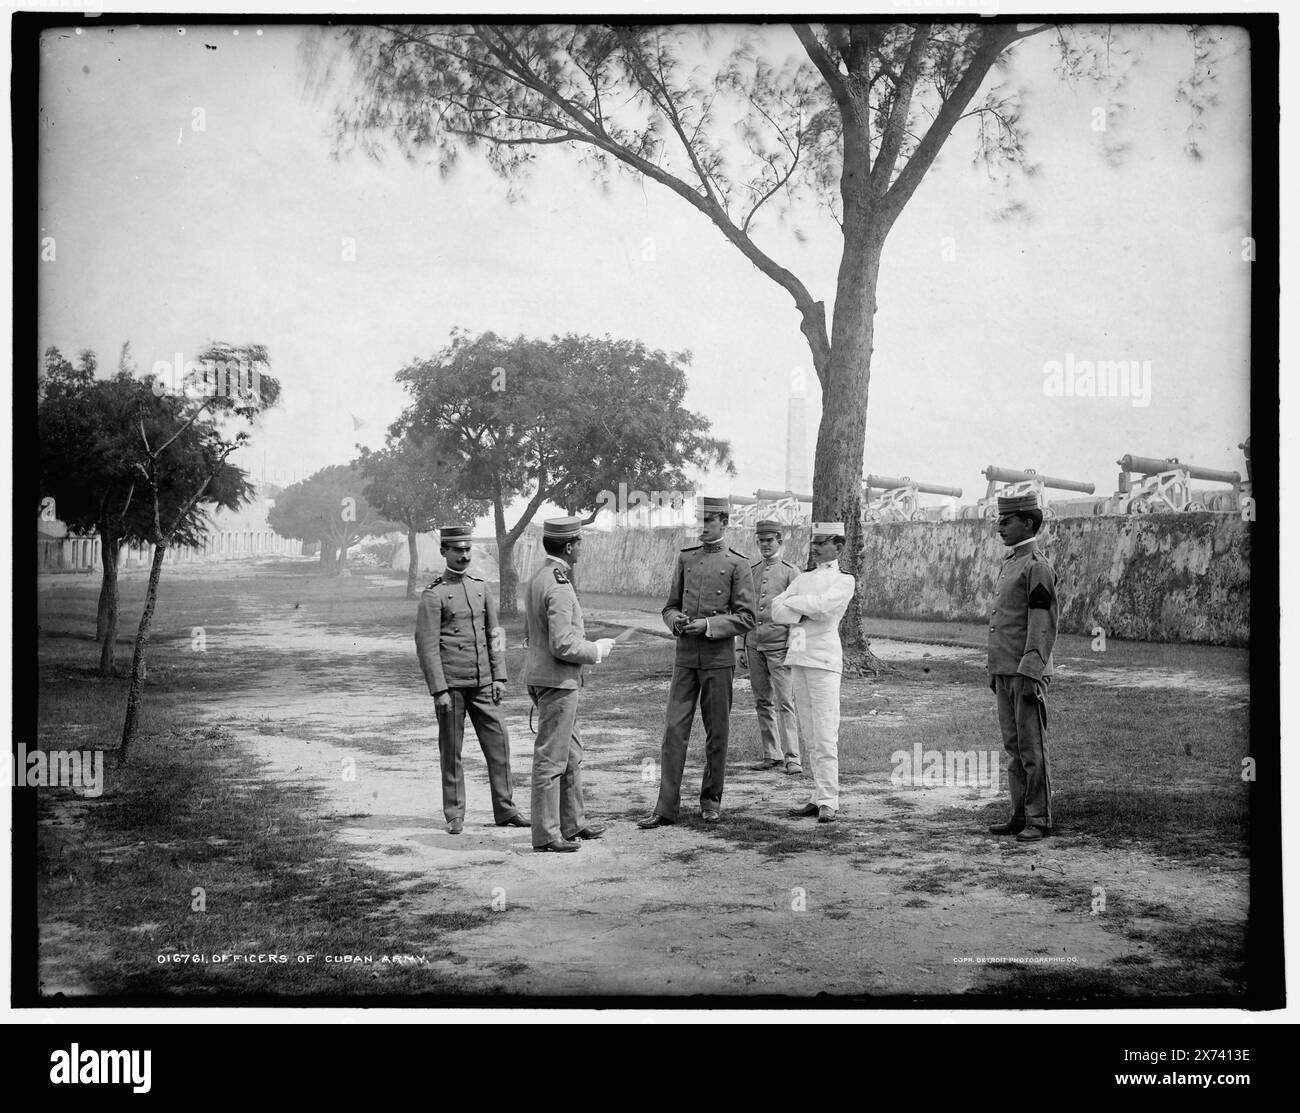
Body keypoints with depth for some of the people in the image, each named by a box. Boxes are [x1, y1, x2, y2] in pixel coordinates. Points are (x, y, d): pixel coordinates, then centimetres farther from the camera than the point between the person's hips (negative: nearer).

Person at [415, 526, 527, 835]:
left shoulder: (480, 587, 11)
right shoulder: (433, 594, -5)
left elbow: (494, 634, 15)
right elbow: (426, 645, -9)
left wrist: (499, 676, 7)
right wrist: (439, 690, -14)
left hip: (483, 683, 5)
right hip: (451, 684, -5)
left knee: (498, 743, 4)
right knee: (451, 751, 3)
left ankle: (505, 809, 14)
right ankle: (454, 816, 12)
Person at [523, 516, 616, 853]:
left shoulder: (537, 578, 11)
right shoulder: (559, 586, -20)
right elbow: (562, 646, -24)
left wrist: (589, 645, 16)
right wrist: (597, 650, -8)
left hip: (541, 676, 10)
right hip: (557, 681, -10)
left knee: (571, 754, 18)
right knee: (551, 758, -3)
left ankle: (573, 822, 27)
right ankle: (546, 834, 2)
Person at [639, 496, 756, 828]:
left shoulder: (737, 564, -2)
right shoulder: (685, 558, 10)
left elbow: (745, 618, -6)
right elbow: (670, 606, 15)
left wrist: (708, 625, -18)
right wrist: (676, 621, -8)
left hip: (719, 659, -3)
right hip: (685, 658, 3)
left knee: (716, 732, 7)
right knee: (674, 730, -3)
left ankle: (711, 800, 21)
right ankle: (666, 807, -1)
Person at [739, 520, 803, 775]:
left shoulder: (791, 572, -2)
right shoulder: (750, 570, 12)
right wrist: (741, 648, 11)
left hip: (779, 647, -5)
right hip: (754, 646, 5)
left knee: (785, 702, -8)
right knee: (762, 703, 8)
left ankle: (792, 758, -7)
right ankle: (771, 754, 15)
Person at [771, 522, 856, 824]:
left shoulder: (844, 581, 2)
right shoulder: (803, 578, 19)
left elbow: (823, 606, -16)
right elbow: (776, 611, 8)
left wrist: (792, 601, -1)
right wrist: (806, 613, -8)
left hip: (824, 658, -6)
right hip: (798, 656, 6)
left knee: (825, 734, -11)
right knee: (808, 734, 5)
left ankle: (828, 802, -11)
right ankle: (819, 797, 9)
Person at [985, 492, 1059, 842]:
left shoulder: (1037, 567, -12)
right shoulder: (1008, 564, 17)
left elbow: (1042, 625, -17)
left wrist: (1030, 673, -21)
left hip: (1027, 672, -9)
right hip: (1004, 671, 9)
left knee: (1031, 749, -3)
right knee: (1013, 748, 12)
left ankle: (1038, 820, 3)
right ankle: (1020, 816, 18)